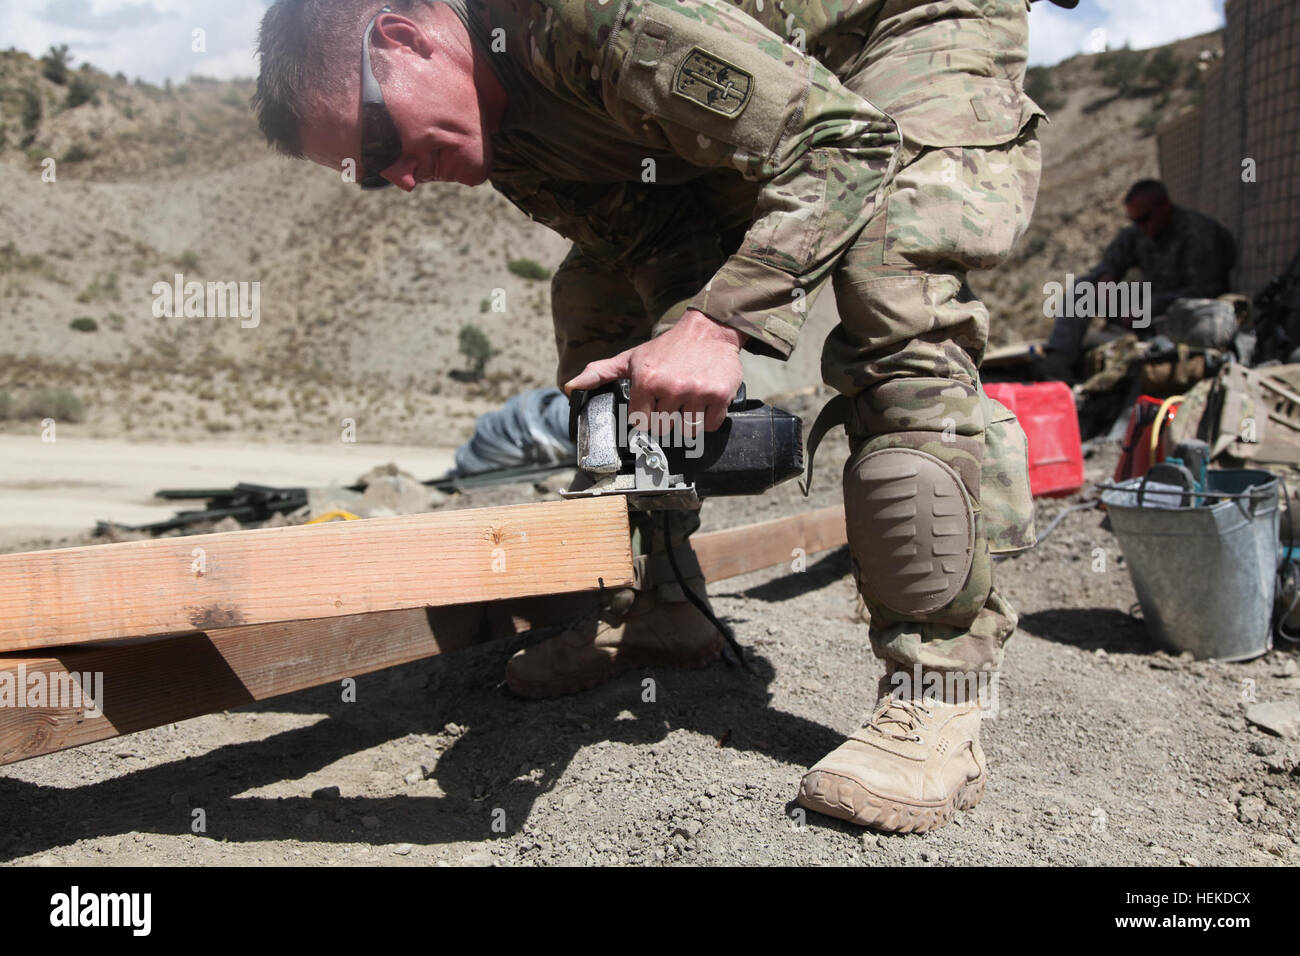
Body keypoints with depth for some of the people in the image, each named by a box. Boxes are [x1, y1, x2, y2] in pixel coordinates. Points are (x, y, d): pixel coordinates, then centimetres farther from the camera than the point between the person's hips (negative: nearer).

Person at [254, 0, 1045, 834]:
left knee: (898, 319, -30)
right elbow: (654, 242, -8)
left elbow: (850, 142, -35)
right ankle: (654, 608, 6)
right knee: (599, 296, 0)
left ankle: (936, 707, -25)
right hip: (754, 135, 8)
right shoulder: (513, 143, -7)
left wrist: (716, 323, -45)